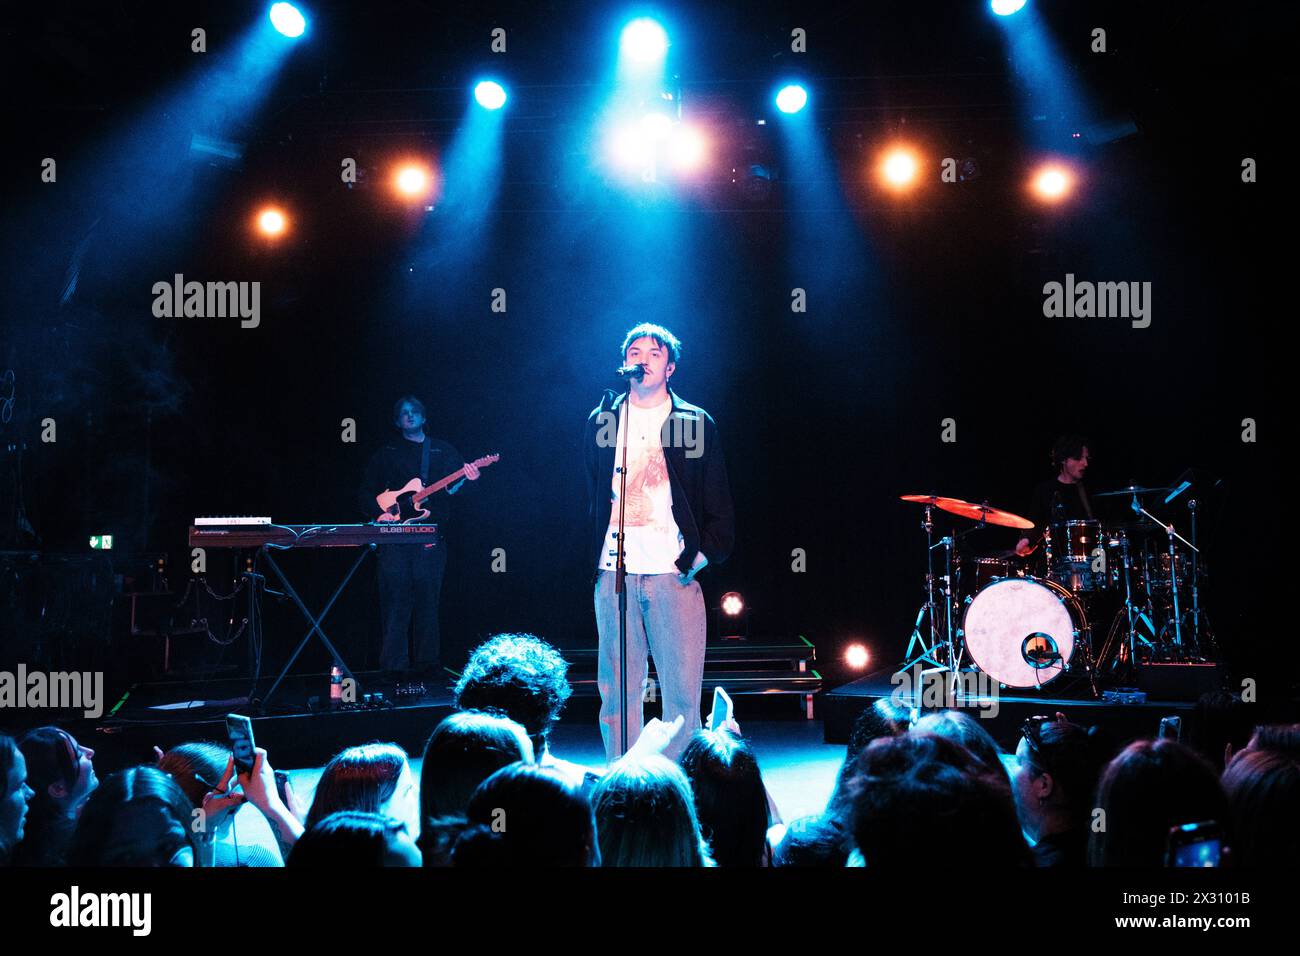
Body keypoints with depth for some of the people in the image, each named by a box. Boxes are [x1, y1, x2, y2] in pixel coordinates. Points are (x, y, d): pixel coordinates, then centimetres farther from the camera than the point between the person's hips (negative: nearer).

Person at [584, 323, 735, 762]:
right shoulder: (601, 421, 13)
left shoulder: (696, 423, 8)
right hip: (615, 574, 2)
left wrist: (705, 552, -2)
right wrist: (591, 554, 11)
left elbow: (718, 500, 9)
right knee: (618, 691, 3)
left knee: (682, 691, -4)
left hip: (675, 573, -1)